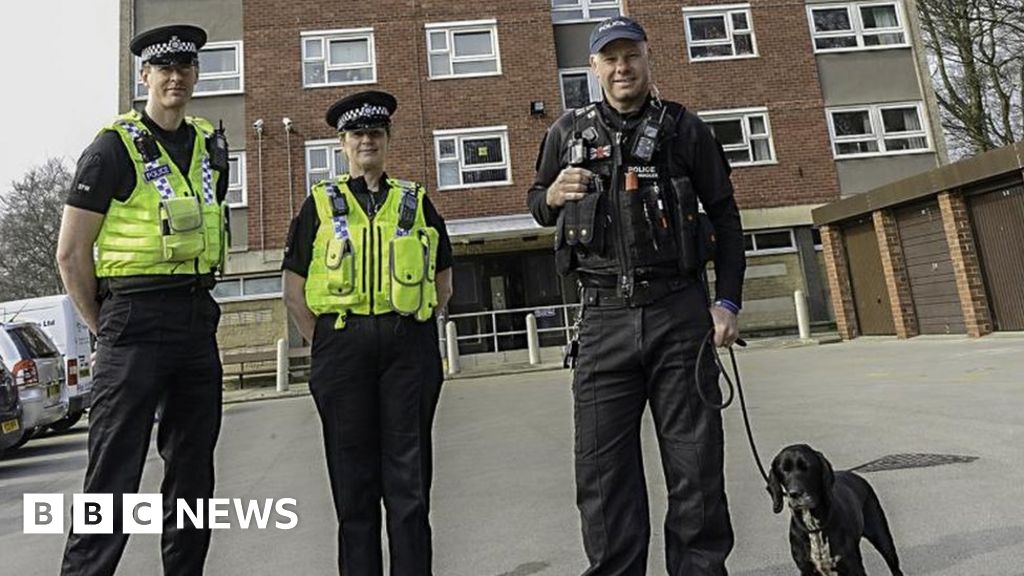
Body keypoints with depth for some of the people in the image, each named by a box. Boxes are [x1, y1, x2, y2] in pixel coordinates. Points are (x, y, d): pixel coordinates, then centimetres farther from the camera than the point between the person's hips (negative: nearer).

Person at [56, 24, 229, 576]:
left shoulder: (211, 146, 12)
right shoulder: (114, 147, -5)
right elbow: (71, 252, -5)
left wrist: (196, 301, 15)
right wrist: (103, 327, -2)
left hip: (199, 321, 6)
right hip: (137, 321, -6)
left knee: (193, 467, 13)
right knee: (114, 474, -1)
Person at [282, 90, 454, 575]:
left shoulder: (416, 202, 13)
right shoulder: (320, 204, 11)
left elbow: (443, 282, 15)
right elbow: (294, 289, 9)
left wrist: (412, 328, 7)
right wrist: (322, 343, 1)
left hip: (409, 347, 0)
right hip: (342, 347, 0)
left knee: (410, 475, 6)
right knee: (353, 476, 9)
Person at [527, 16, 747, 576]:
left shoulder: (684, 127, 9)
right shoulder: (568, 131, 11)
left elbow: (725, 216, 12)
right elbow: (536, 204, 21)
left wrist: (727, 301, 3)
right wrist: (552, 196, -3)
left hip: (681, 313, 0)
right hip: (604, 318, 1)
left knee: (696, 464, 8)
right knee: (602, 472, 3)